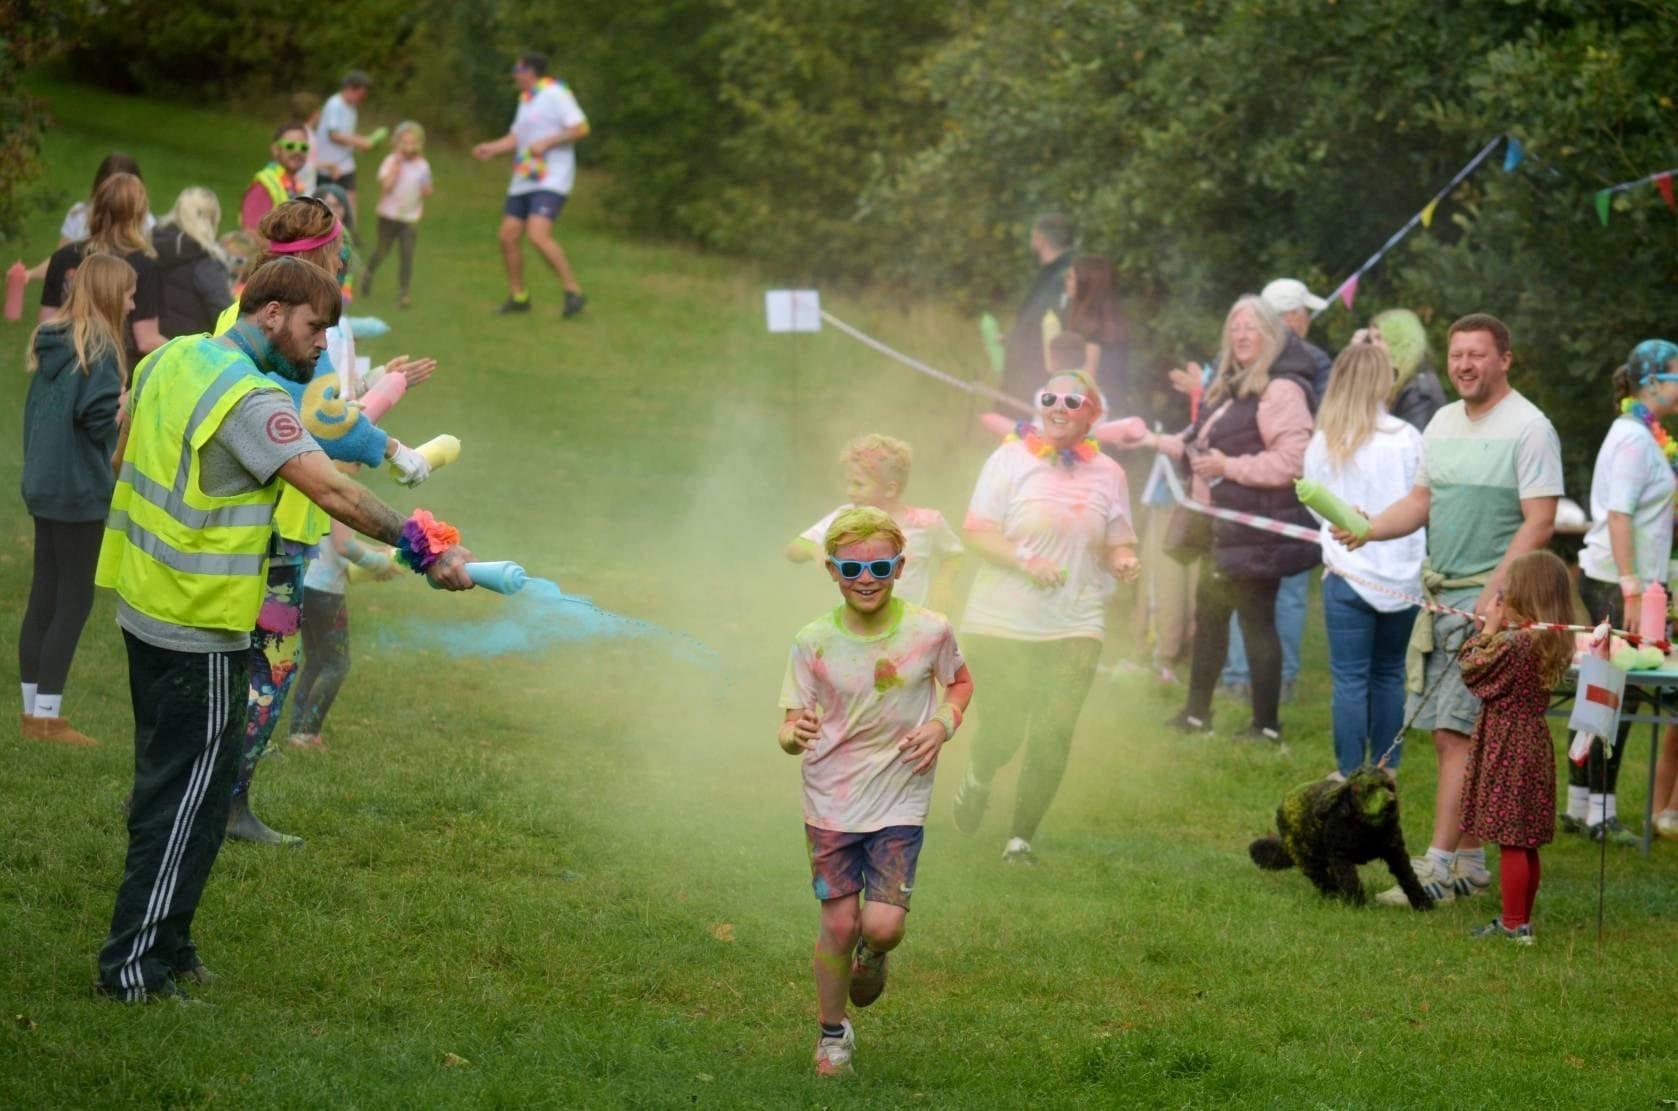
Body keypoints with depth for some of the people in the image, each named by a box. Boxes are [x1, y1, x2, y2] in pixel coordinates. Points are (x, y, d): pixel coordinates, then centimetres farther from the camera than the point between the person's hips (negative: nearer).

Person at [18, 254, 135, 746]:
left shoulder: (51, 343, 9)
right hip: (79, 491, -8)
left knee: (44, 596, 12)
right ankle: (47, 716, -2)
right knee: (75, 600, -2)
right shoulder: (98, 347, -15)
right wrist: (132, 401, -7)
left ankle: (33, 711, 17)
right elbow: (98, 414, -24)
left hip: (43, 485, 8)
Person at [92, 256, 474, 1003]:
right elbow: (330, 491, -29)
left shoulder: (171, 360, 7)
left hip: (143, 606, 9)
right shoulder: (250, 398, -21)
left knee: (169, 783, 18)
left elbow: (123, 456, 19)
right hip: (198, 628, -9)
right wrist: (423, 551, -31)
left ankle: (163, 948, 25)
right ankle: (135, 966, 2)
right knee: (190, 798, -1)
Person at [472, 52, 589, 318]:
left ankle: (573, 292, -16)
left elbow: (581, 129, -15)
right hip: (523, 182, 9)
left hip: (550, 181, -9)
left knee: (538, 235, -23)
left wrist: (546, 143, -19)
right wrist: (492, 148, 7)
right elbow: (515, 138, 24)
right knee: (508, 236, 4)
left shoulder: (555, 94, -8)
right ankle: (517, 297, 17)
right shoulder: (526, 100, 19)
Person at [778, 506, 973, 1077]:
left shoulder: (931, 631, -9)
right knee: (839, 923, 2)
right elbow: (791, 723, -6)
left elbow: (960, 683, 11)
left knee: (884, 925, -10)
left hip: (900, 800, 0)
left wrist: (943, 724, -9)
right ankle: (832, 1032, 26)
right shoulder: (813, 642, -10)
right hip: (830, 799, 0)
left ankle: (870, 955, 29)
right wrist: (795, 734, -30)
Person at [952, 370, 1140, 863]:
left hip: (1075, 626, 2)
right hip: (1003, 623, -2)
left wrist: (1125, 561, -11)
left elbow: (1118, 543, 13)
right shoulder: (1010, 460, -3)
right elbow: (975, 532, -5)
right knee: (1004, 730, 0)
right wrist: (1025, 561, -19)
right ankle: (978, 778, 37)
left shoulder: (1107, 472, 7)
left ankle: (1022, 836, 10)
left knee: (1053, 738, -7)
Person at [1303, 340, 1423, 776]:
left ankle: (1349, 775, 3)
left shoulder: (1323, 443, -3)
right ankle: (1385, 770, 18)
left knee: (1350, 679, 2)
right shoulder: (1407, 439, -7)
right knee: (1389, 675, 13)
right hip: (1402, 574, 1)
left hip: (1348, 572, -1)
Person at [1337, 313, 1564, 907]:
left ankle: (1438, 865, -13)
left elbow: (1539, 522, -13)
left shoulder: (1529, 428, -9)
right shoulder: (1443, 423, 15)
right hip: (1438, 592, 8)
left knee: (1456, 730, -12)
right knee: (1449, 734, 7)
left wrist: (1494, 595, -21)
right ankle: (1470, 861, 14)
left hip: (1491, 596, -7)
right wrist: (1369, 529, 1)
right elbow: (1422, 499, 20)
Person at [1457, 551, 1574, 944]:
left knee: (1510, 842, -3)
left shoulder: (1513, 643, -21)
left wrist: (1488, 629, -3)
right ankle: (1520, 919, 24)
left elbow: (1473, 671, -10)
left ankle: (1514, 925, -1)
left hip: (1506, 748, -9)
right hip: (1535, 745, 9)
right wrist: (1496, 630, 5)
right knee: (1526, 844, 15)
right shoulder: (1554, 644, 4)